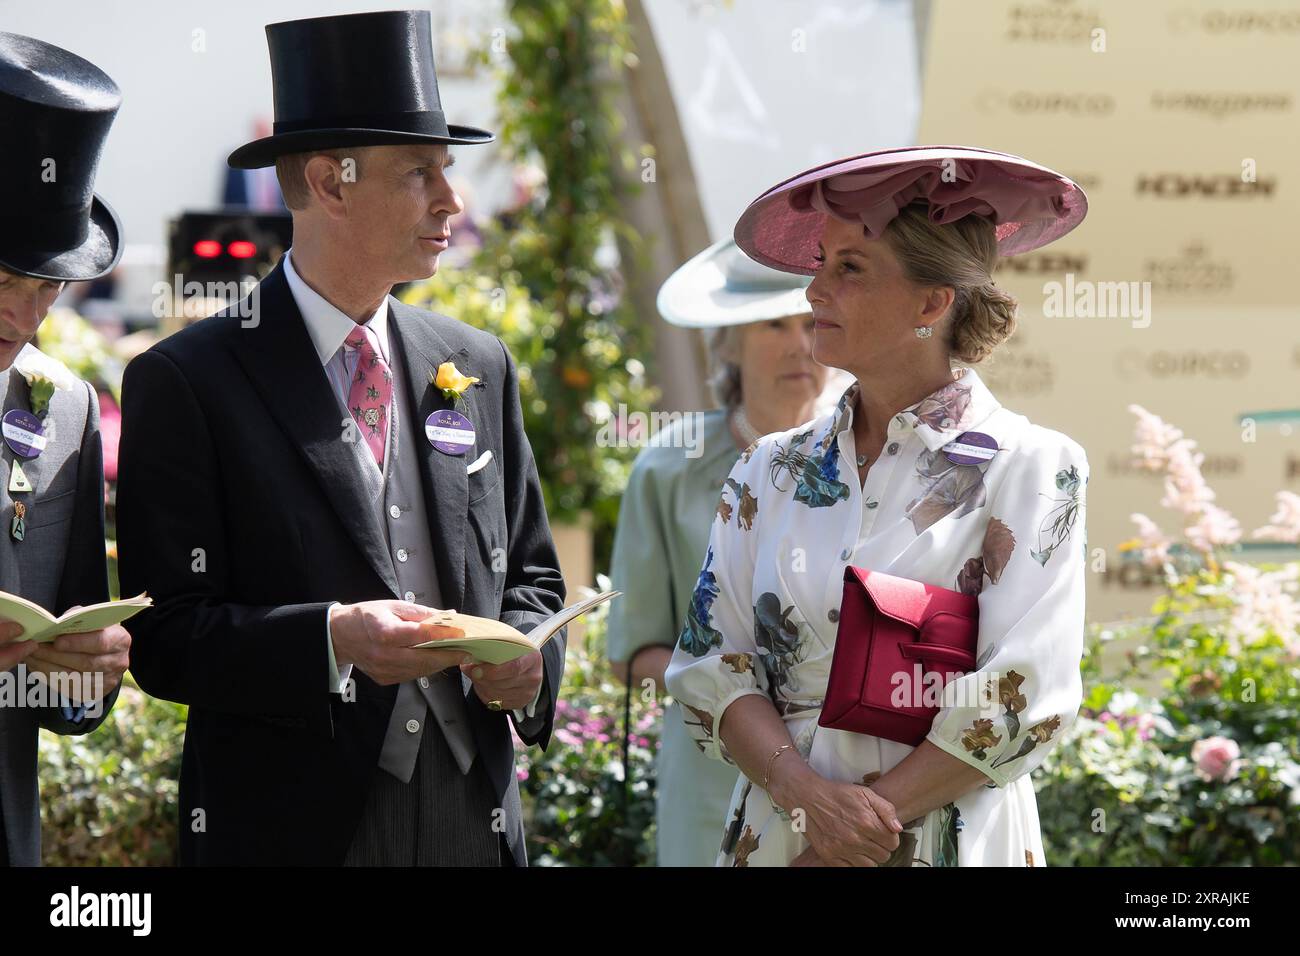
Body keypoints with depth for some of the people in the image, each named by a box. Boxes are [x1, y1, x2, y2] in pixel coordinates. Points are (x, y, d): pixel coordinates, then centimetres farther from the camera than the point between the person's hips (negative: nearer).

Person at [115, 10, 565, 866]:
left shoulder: (480, 368, 10)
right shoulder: (185, 383, -6)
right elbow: (166, 639, -10)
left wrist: (527, 655, -4)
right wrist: (333, 641, -24)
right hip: (290, 827, -5)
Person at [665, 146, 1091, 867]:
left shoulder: (1031, 468, -6)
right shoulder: (772, 470, 5)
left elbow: (1021, 703, -13)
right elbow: (711, 666, 0)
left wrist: (861, 827, -18)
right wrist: (806, 794, -17)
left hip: (949, 840, -3)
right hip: (774, 831, 3)